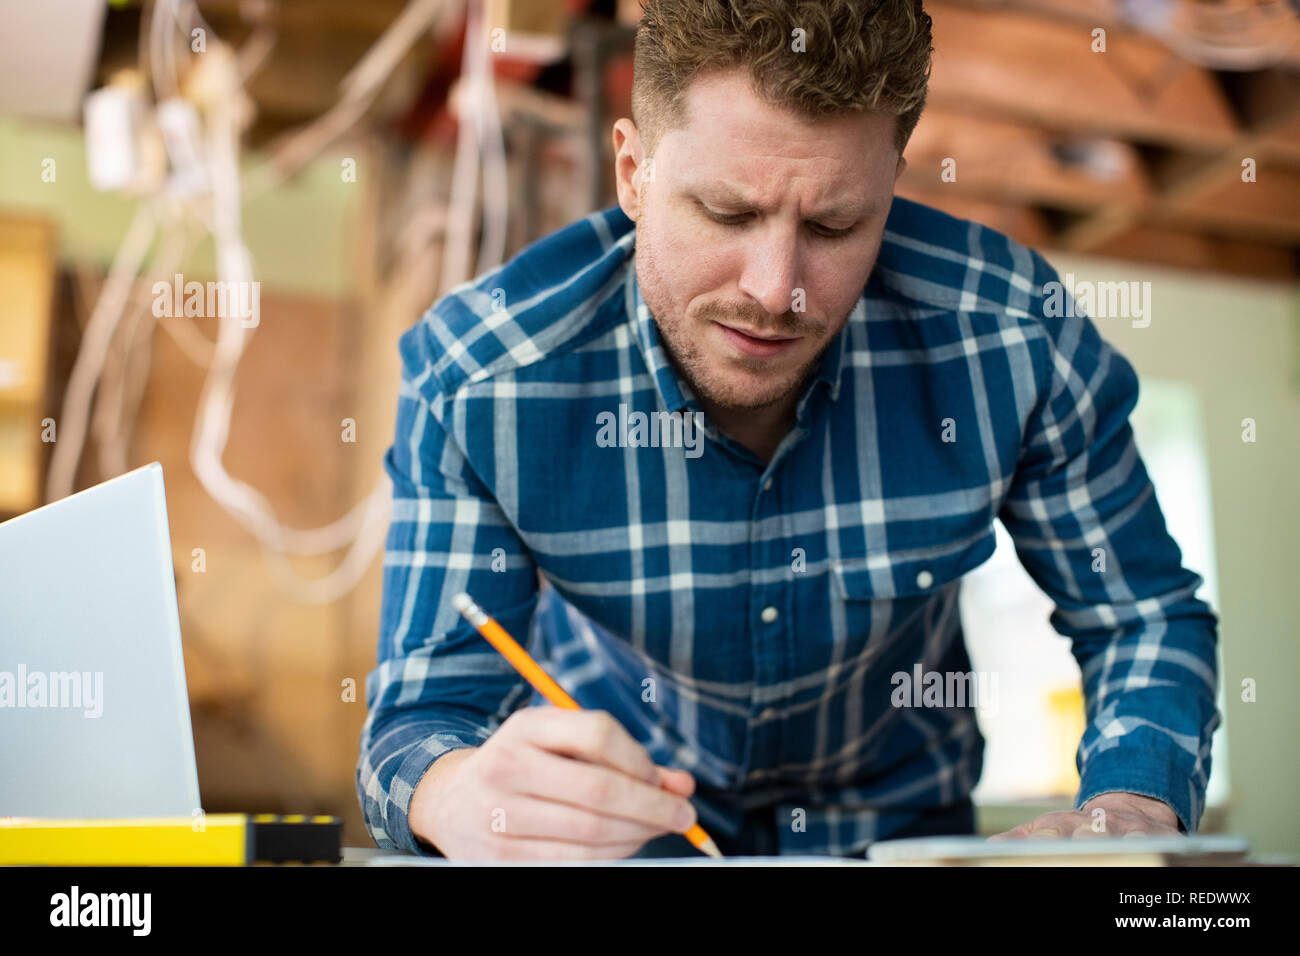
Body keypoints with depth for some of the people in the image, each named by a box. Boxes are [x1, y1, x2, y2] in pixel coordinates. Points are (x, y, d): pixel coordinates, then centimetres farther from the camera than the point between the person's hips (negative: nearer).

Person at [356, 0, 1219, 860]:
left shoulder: (1017, 337, -22)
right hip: (610, 827, -1)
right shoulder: (472, 380, -24)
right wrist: (454, 796, -46)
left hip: (899, 821, 2)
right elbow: (422, 715, -22)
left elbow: (1147, 614, -7)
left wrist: (1132, 808, -27)